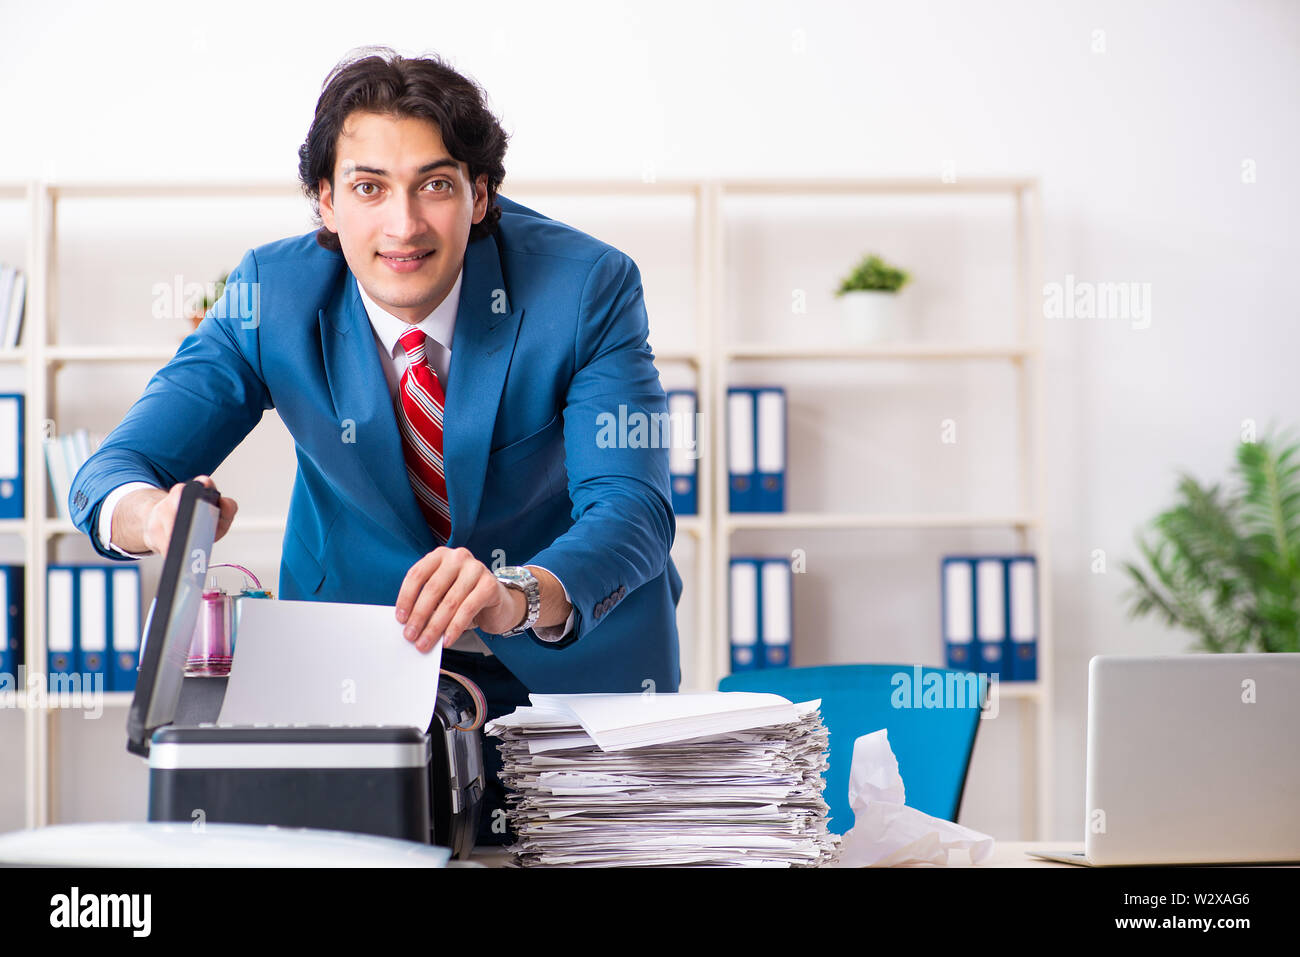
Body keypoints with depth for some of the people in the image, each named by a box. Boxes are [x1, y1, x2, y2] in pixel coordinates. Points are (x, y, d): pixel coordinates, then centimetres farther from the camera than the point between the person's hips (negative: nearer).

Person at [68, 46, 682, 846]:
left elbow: (633, 508, -29)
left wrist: (519, 595, -52)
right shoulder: (273, 295, -14)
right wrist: (151, 513, -43)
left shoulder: (588, 286, -20)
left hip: (574, 649, -1)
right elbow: (111, 473, -17)